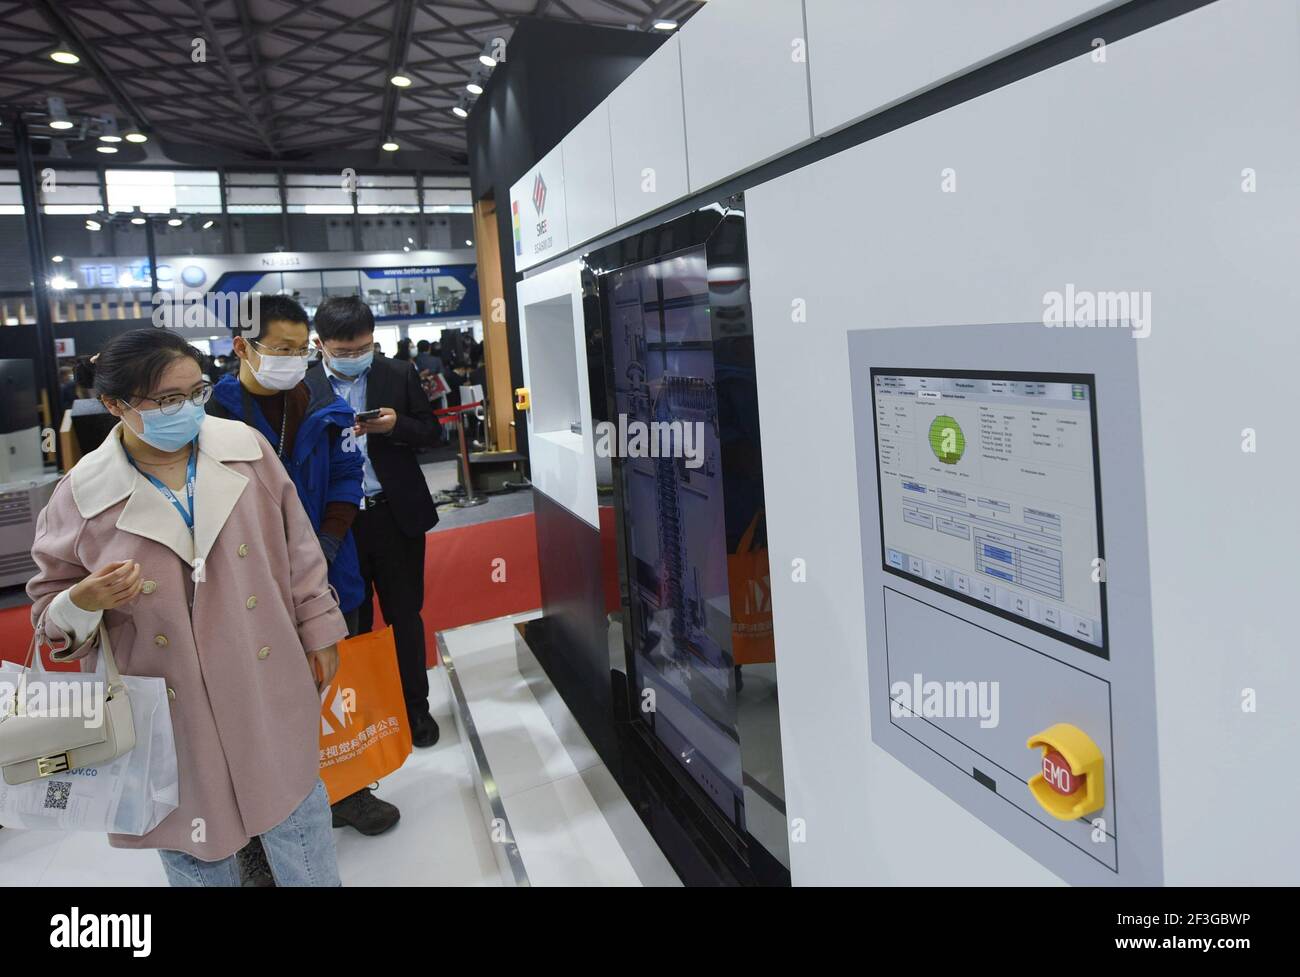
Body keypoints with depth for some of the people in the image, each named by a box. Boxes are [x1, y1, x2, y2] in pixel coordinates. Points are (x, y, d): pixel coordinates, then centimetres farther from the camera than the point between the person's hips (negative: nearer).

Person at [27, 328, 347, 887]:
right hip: (170, 713, -1)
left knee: (298, 820, 17)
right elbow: (49, 612, 0)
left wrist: (318, 631, 6)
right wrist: (81, 604, -22)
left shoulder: (246, 448, -7)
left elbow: (297, 547, 3)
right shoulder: (81, 494, -11)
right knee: (194, 851, 18)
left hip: (269, 689, 1)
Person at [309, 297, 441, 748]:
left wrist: (396, 426, -14)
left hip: (396, 515, 1)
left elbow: (428, 433, 4)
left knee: (405, 615, 12)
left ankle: (415, 706, 26)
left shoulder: (400, 376, 1)